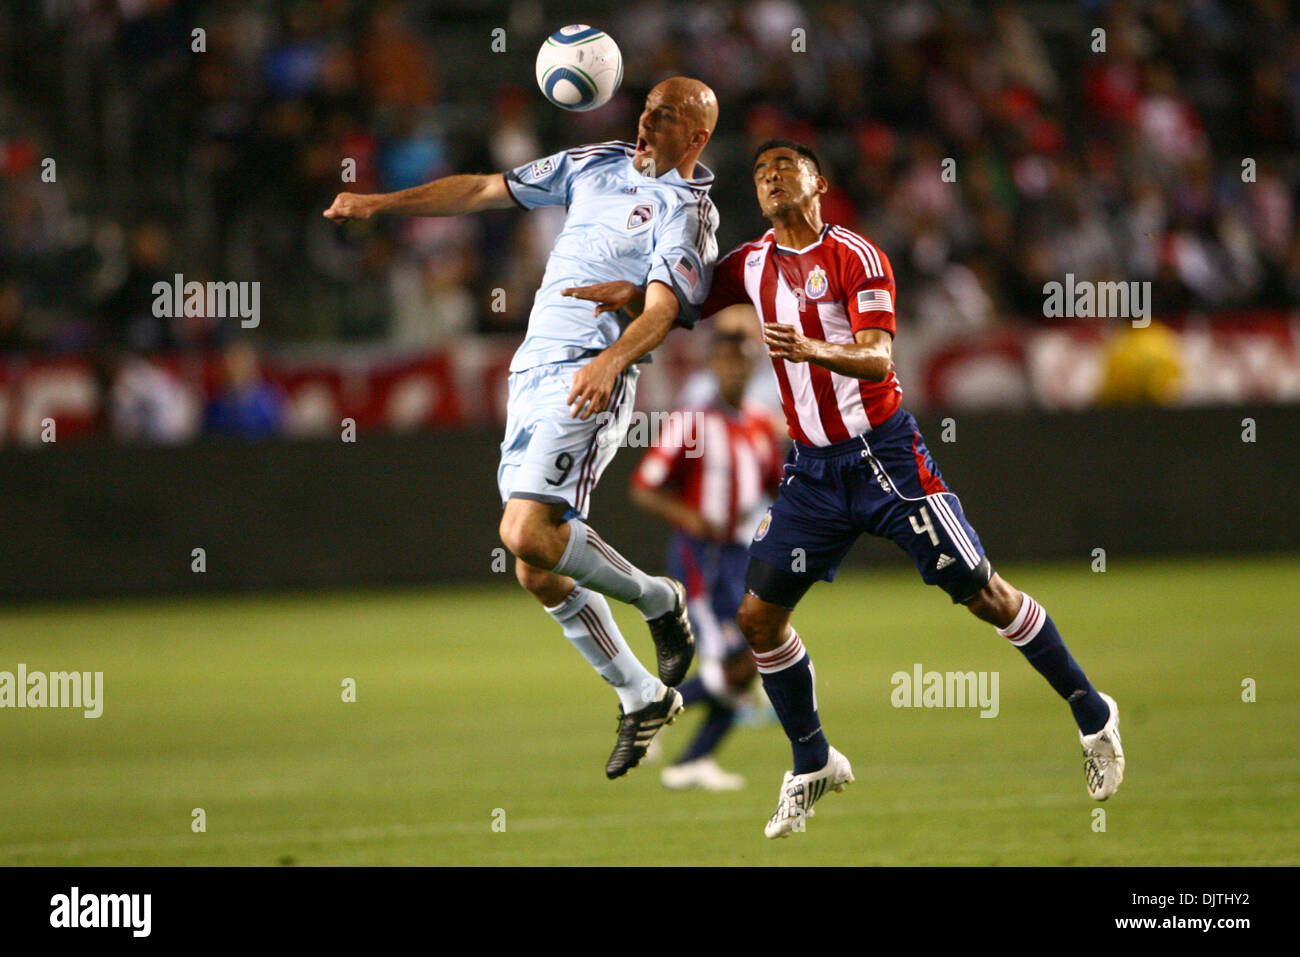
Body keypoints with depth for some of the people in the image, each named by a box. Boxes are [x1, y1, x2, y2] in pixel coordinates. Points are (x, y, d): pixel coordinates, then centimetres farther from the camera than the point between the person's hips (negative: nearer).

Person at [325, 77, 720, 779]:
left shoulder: (686, 211, -5)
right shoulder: (599, 164, 17)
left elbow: (663, 307, -20)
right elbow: (486, 191, 22)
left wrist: (610, 361, -38)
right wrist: (380, 203, 16)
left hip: (587, 382, -7)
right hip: (531, 373, 7)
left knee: (526, 533, -24)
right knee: (537, 573, 4)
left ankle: (659, 601, -1)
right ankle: (642, 698, 16)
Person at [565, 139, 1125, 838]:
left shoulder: (855, 255, -10)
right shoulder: (750, 265, 7)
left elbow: (879, 357, -19)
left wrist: (813, 349, -39)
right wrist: (631, 295, -5)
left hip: (886, 455, -5)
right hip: (813, 468, 5)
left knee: (982, 593, -5)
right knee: (759, 615, -3)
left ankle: (1092, 715, 10)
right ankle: (813, 764, 14)